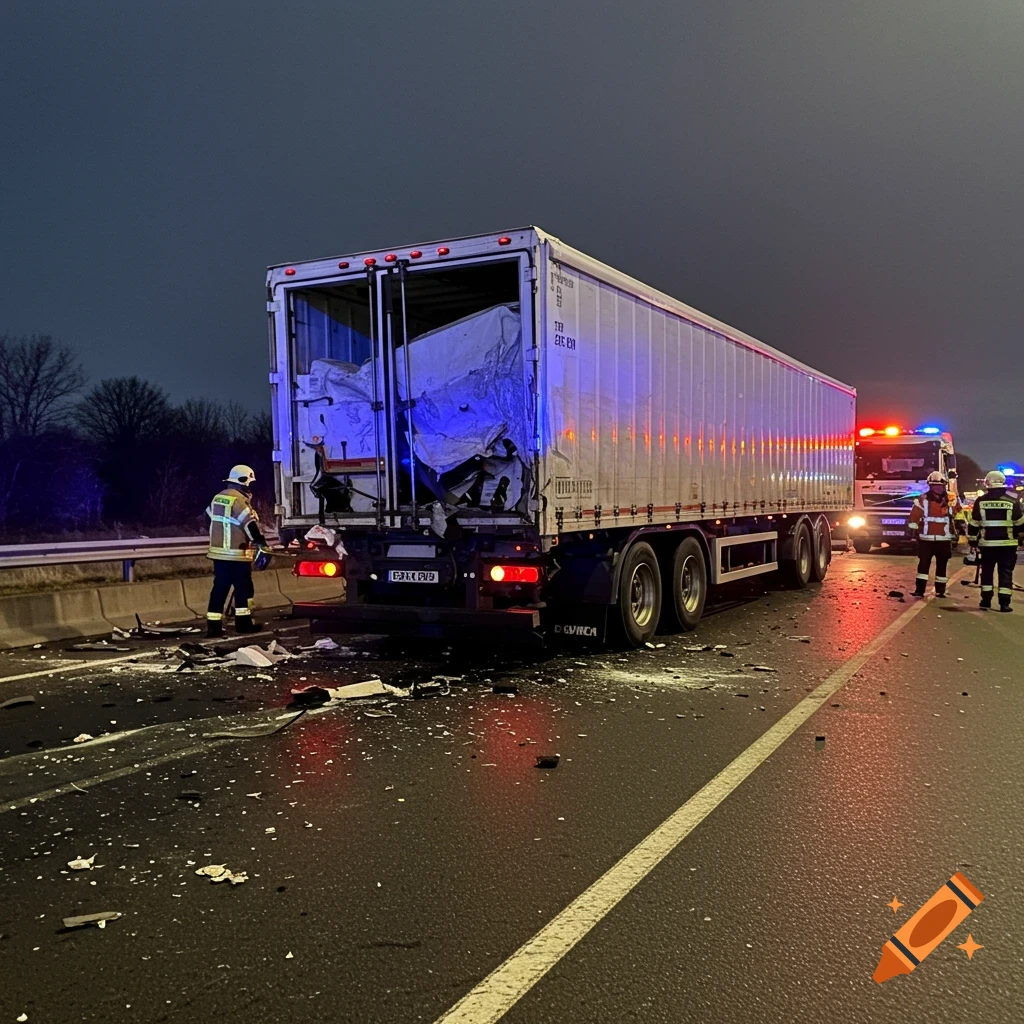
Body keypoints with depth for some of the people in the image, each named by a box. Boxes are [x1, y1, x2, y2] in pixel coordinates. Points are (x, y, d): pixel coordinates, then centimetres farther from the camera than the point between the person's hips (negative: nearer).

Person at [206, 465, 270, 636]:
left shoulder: (218, 498, 13)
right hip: (236, 554, -8)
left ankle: (213, 626, 5)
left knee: (219, 588, 7)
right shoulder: (238, 499, -14)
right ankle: (243, 623, 11)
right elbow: (250, 524, -19)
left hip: (218, 552, 8)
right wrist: (262, 543, -15)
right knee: (243, 588, 4)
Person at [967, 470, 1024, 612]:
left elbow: (974, 524, 3)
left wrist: (972, 541, 13)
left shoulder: (980, 501, -1)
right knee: (1006, 572, 4)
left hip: (987, 543, 1)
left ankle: (986, 600, 13)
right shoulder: (1012, 501, -3)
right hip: (1007, 543, -1)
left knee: (987, 571, 13)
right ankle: (1004, 603, 0)